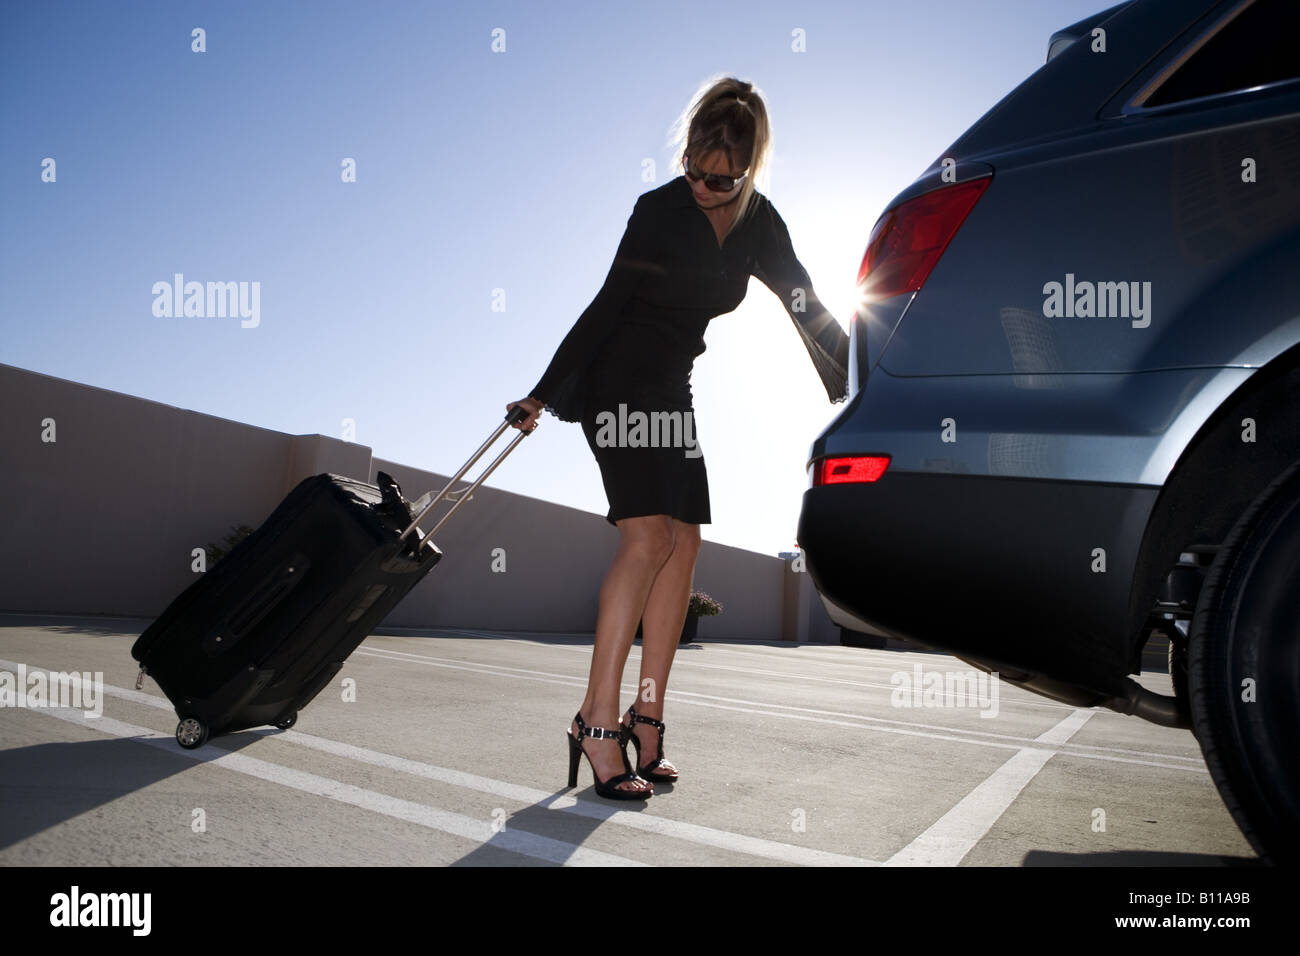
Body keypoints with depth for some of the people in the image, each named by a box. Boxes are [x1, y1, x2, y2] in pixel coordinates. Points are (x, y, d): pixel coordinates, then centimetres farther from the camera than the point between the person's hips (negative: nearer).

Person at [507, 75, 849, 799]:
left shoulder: (758, 222, 5)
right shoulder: (660, 210, -11)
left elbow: (805, 304, 10)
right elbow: (608, 304, -11)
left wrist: (856, 380, 8)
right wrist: (543, 394, -11)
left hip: (672, 389, 7)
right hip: (618, 381, -6)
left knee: (684, 543, -3)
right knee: (649, 536, -20)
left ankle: (647, 716, 2)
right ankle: (598, 720, -18)